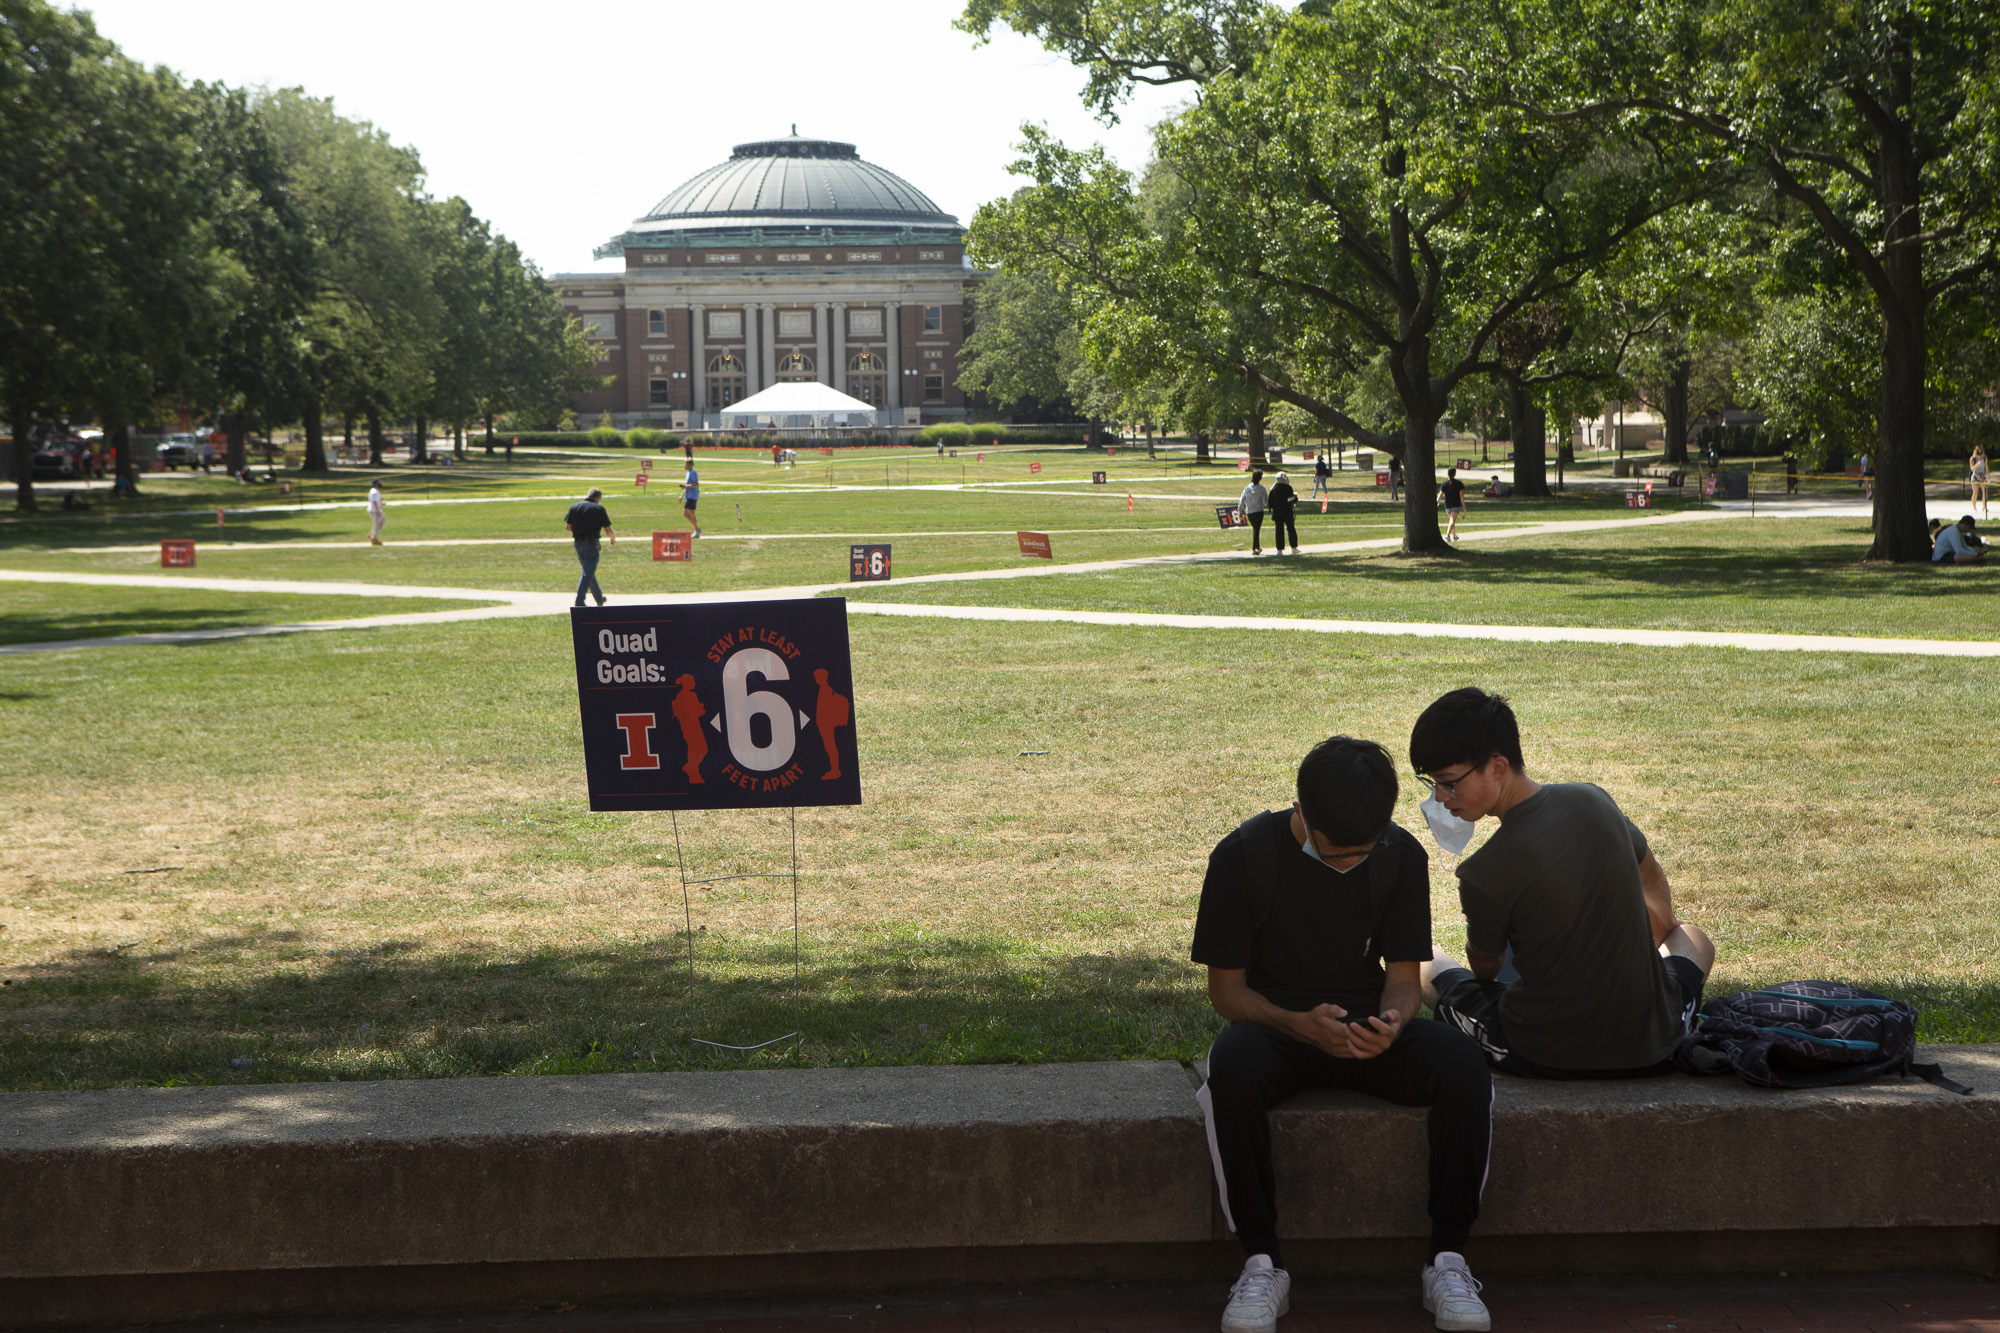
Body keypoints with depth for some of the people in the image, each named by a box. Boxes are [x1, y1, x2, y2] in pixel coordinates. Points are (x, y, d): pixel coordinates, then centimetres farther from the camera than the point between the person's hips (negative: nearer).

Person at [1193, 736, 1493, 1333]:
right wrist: (1300, 1025, -27)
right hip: (1274, 1023, -2)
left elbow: (1402, 976, 1)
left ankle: (1448, 1260, -20)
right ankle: (1261, 1263, -28)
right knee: (1232, 1069, -39)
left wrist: (1392, 1023, -25)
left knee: (1464, 1065, -29)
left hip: (1367, 1026, 2)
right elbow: (1226, 988, -7)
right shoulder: (1243, 855, -12)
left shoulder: (1402, 856, -4)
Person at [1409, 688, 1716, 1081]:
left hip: (1542, 1058, -3)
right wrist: (1664, 925, 41)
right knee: (1695, 939, 36)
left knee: (1425, 964, 22)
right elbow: (1651, 877, 20)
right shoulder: (1593, 800, -6)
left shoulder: (1484, 873, -24)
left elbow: (1484, 968, -1)